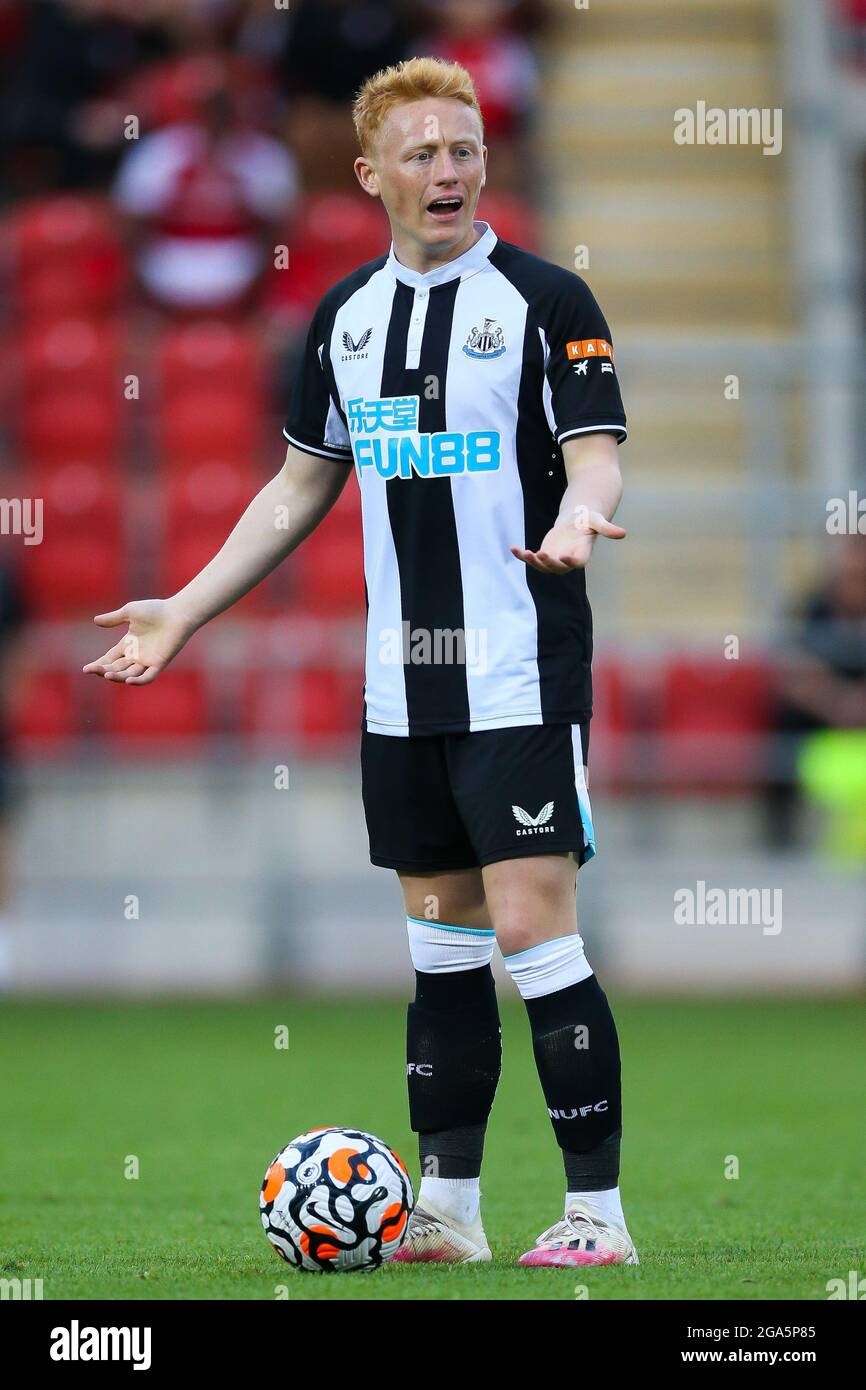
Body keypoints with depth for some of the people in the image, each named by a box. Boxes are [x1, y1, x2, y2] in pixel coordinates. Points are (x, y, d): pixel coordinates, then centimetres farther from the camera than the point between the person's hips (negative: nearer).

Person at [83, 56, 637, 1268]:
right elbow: (300, 487, 19)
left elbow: (595, 454, -13)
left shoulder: (545, 300, -5)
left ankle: (597, 1213, -6)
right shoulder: (347, 315, 11)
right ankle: (448, 1208, 18)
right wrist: (184, 612, 16)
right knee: (442, 938, 11)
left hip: (521, 678, -6)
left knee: (532, 929, -11)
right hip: (402, 687, 6)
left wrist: (576, 519, -36)